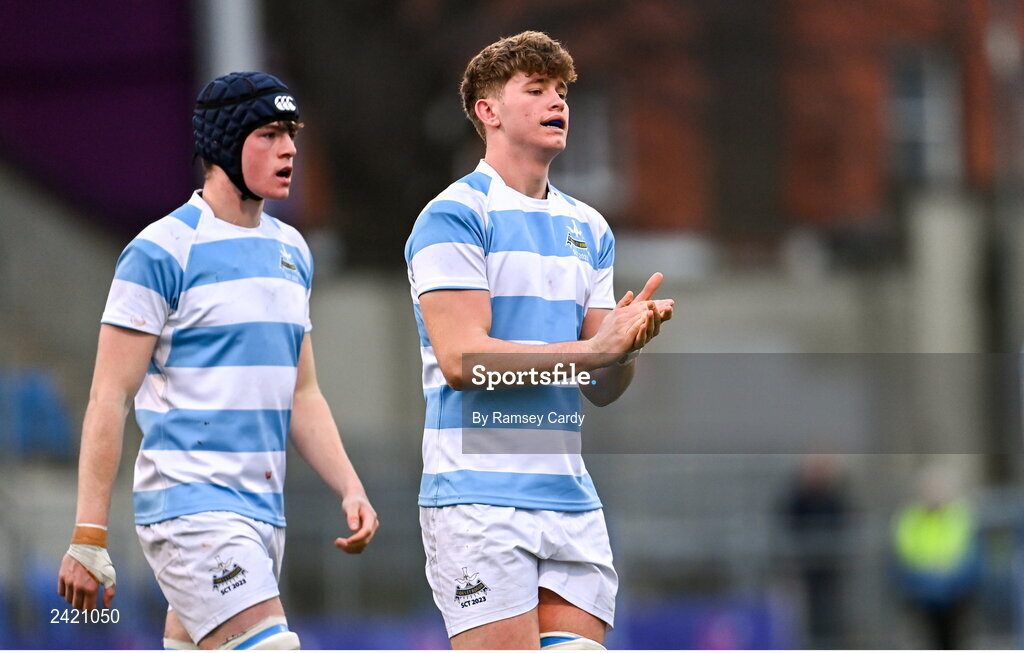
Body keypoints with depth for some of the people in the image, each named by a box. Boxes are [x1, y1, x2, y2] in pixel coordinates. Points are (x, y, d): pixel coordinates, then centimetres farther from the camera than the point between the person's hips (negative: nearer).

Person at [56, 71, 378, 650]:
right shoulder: (162, 251, -8)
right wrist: (88, 536, -14)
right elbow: (110, 398, -10)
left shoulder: (293, 251, 16)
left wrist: (350, 489, 8)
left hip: (264, 511, 8)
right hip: (191, 507, -8)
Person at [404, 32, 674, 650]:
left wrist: (628, 339, -9)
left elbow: (603, 388, 14)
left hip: (571, 500, 7)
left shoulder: (589, 229, 17)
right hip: (479, 499, -7)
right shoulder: (453, 216, -5)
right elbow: (462, 359, -15)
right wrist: (593, 347, -17)